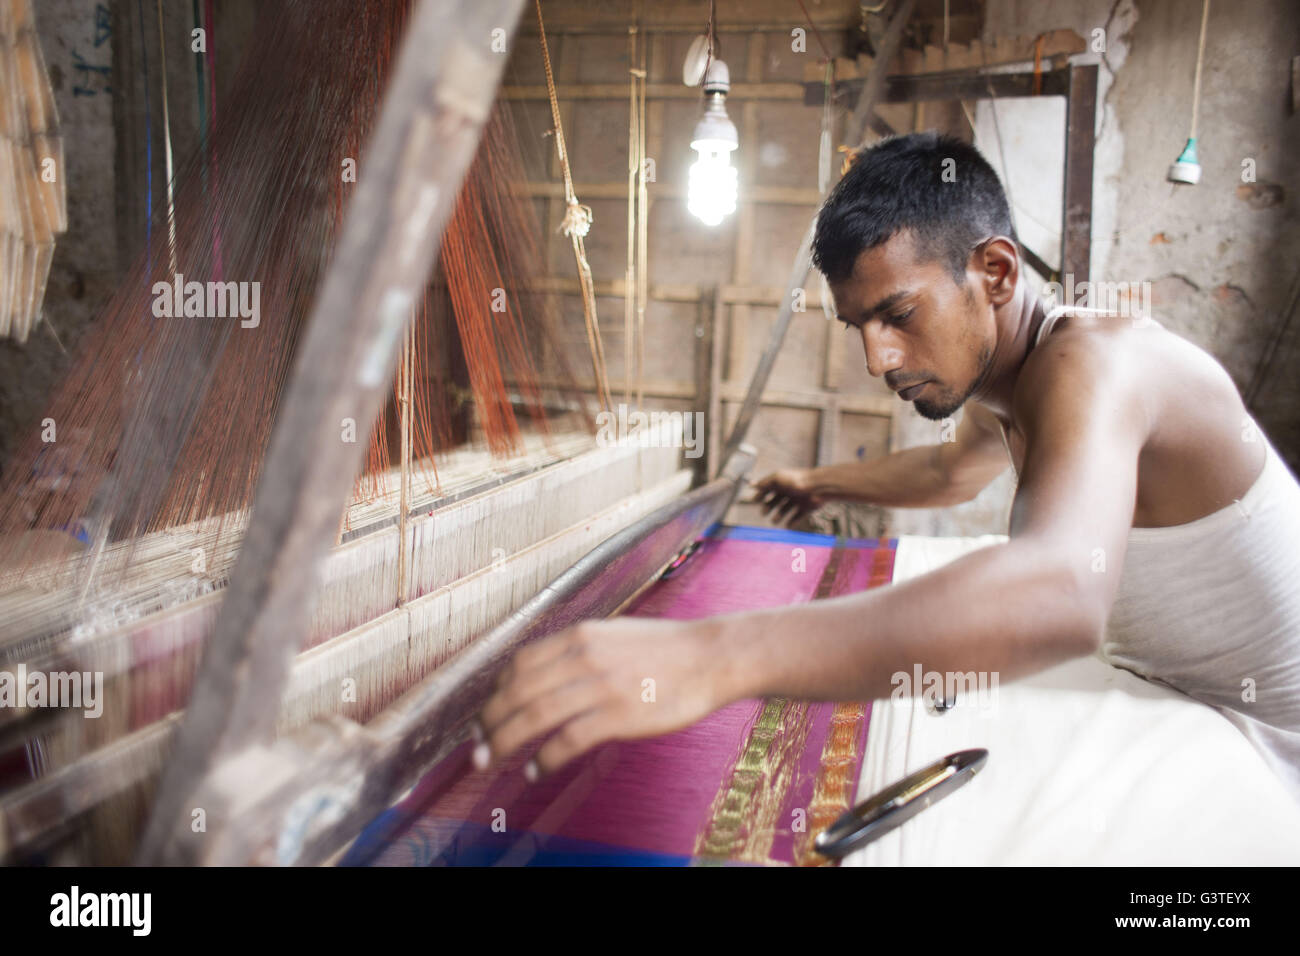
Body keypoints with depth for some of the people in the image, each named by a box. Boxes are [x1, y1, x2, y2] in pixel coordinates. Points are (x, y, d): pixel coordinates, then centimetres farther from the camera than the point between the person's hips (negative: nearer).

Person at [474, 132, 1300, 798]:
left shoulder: (1095, 360, -30)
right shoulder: (995, 391, 1)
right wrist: (824, 483, 36)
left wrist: (718, 654, -61)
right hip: (1185, 713, 8)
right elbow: (952, 472, 27)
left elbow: (1062, 594, -51)